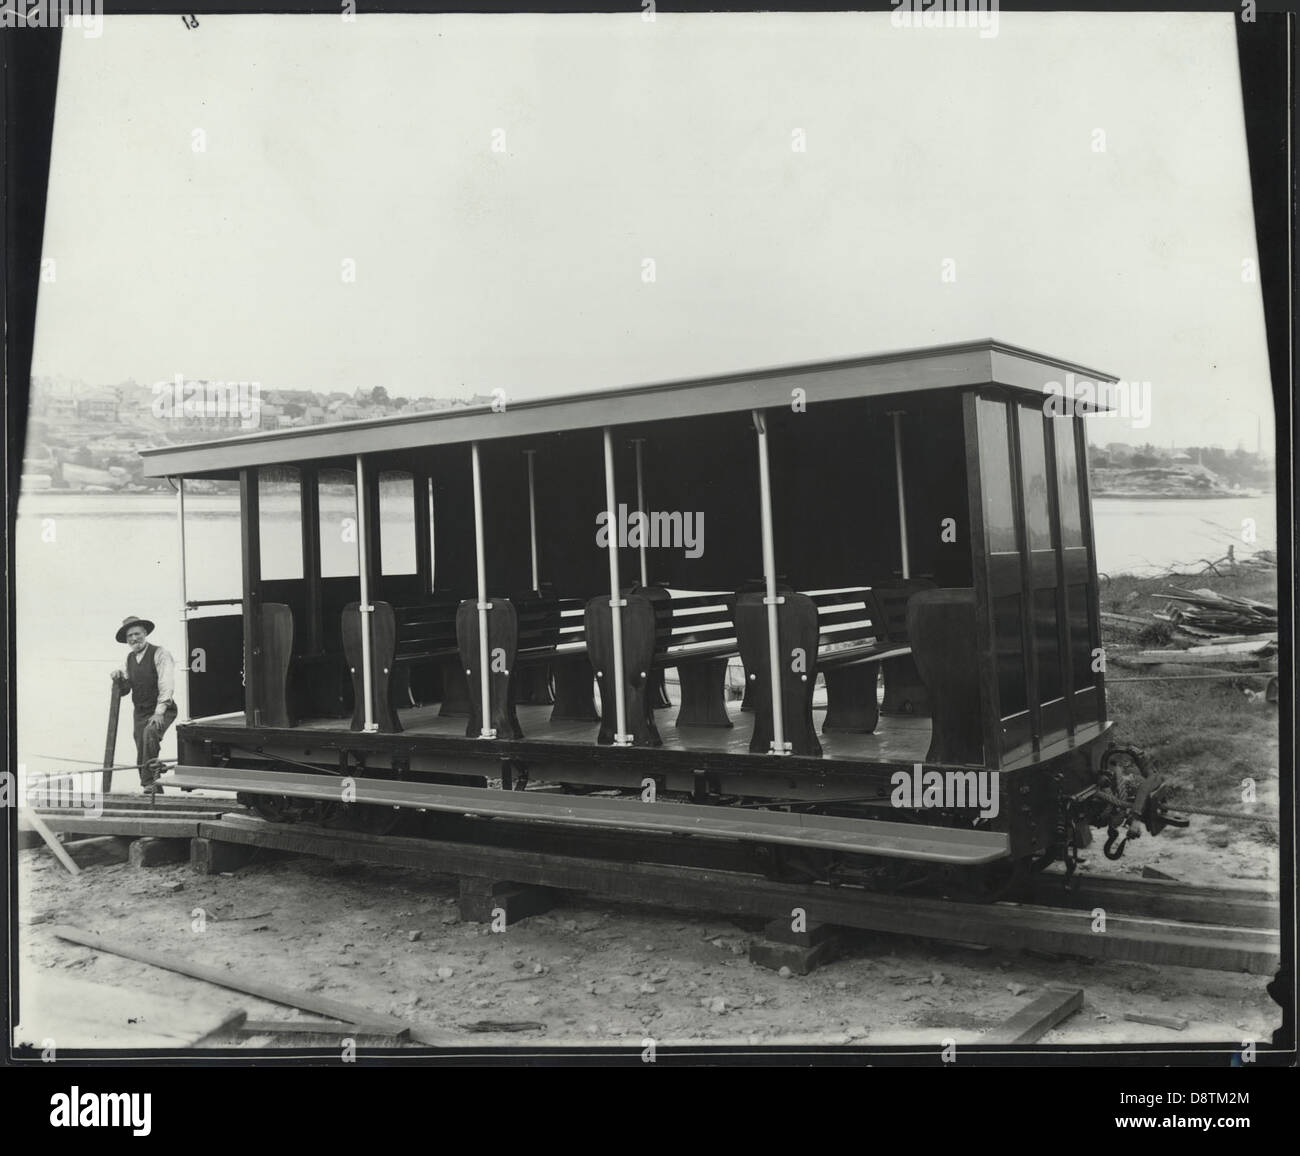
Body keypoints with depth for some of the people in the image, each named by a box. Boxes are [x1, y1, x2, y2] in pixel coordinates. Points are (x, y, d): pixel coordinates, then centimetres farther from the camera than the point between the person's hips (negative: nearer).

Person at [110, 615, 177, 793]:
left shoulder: (159, 654, -9)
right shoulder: (129, 658, 12)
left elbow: (166, 685, -18)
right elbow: (124, 690, 16)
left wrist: (159, 712, -27)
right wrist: (119, 678, -6)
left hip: (162, 711, -7)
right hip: (140, 712, 7)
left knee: (150, 732, -34)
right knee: (141, 757, 4)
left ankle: (149, 781, -31)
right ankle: (154, 791, 15)